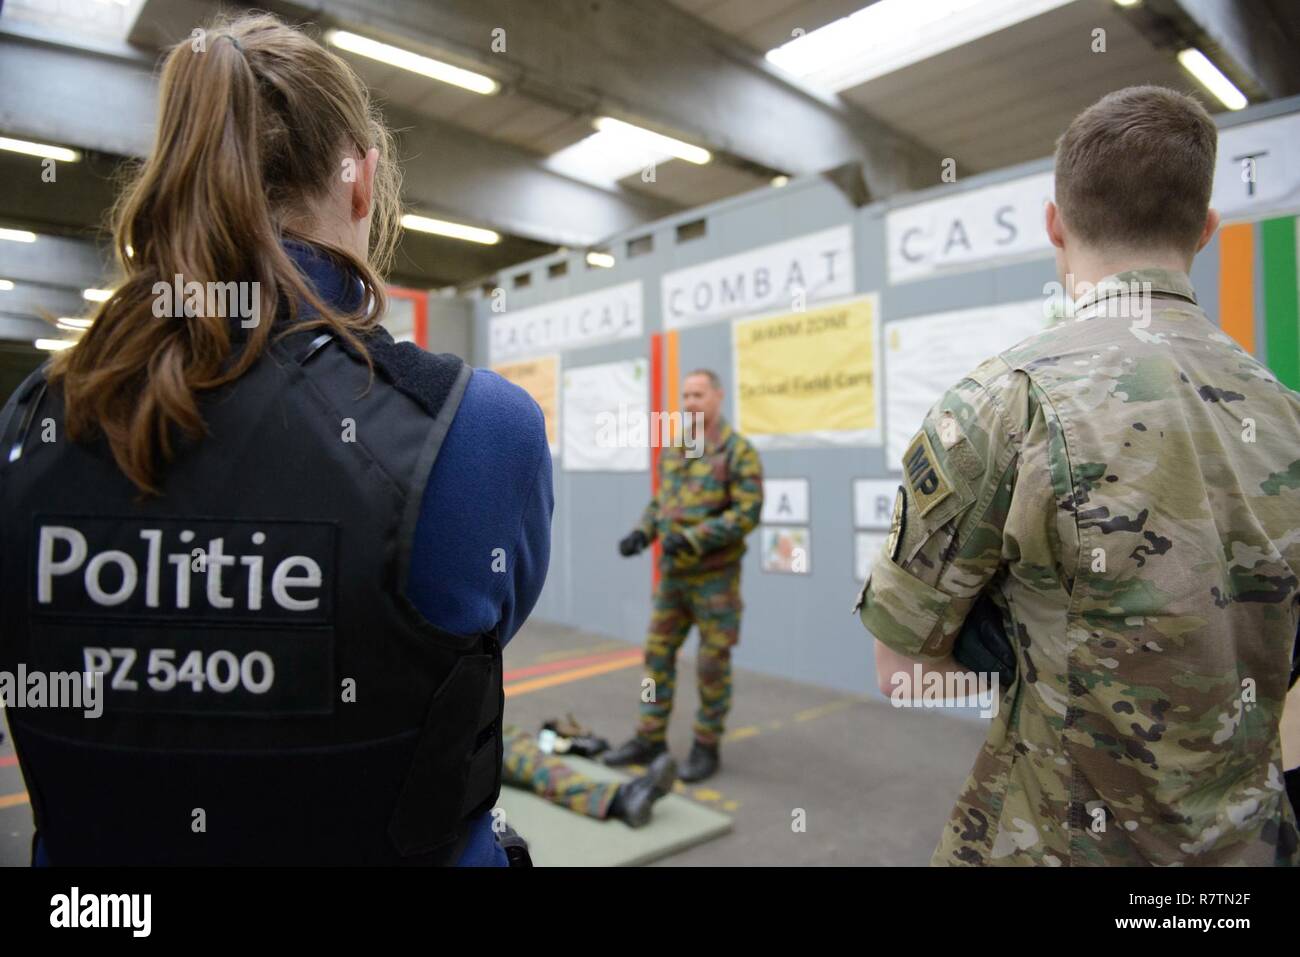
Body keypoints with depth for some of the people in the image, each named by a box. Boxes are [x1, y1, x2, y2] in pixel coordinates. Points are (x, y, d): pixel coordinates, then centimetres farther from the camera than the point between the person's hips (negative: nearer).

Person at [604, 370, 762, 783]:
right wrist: (641, 533, -2)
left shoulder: (739, 451, -11)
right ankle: (650, 739, 23)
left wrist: (693, 538, -23)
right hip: (673, 573, 7)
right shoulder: (673, 451, 10)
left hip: (715, 574, -6)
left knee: (713, 662, 3)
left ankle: (706, 747, 18)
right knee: (658, 653, 10)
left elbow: (747, 513, -17)